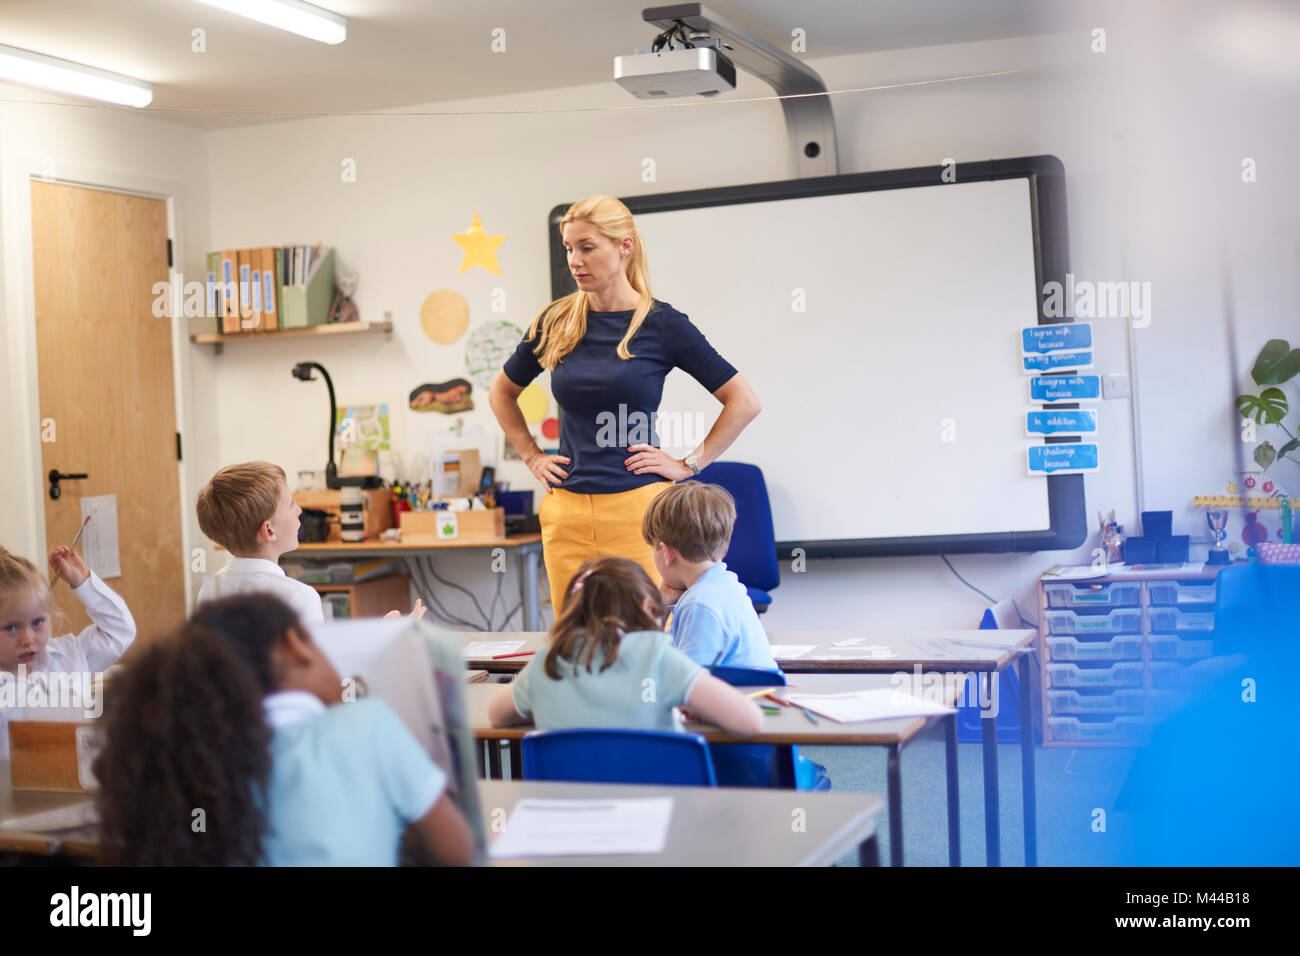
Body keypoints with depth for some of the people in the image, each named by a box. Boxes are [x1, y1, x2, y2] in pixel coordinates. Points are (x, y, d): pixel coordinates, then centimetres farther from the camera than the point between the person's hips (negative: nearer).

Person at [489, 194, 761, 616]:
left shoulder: (662, 324, -3)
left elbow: (743, 402, 0)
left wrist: (688, 465, -2)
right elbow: (502, 393, 24)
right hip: (567, 513, 4)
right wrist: (532, 457, 14)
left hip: (637, 506, -3)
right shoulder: (556, 322, 7)